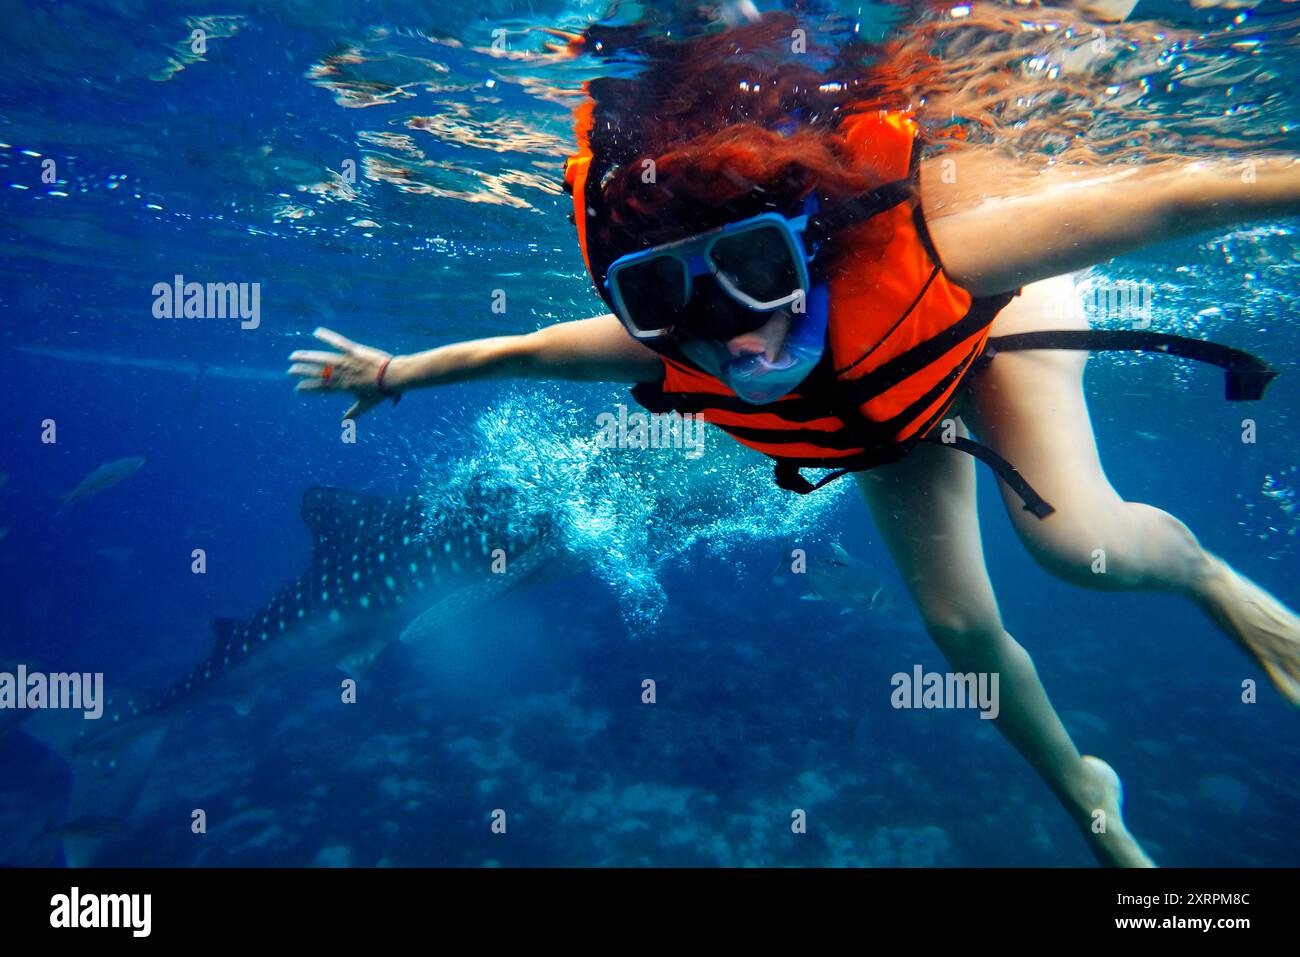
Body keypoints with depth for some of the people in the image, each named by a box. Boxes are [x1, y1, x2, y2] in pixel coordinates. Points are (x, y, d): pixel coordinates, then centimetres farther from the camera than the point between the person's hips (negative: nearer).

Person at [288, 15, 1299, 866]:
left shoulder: (920, 253, -47)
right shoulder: (659, 355, -36)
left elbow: (1160, 194, -38)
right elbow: (519, 348, -18)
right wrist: (397, 372, -6)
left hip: (986, 317, -2)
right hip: (888, 411, 2)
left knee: (1080, 542, -28)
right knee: (961, 628, 6)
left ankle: (1208, 575, 12)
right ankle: (1085, 791, 36)